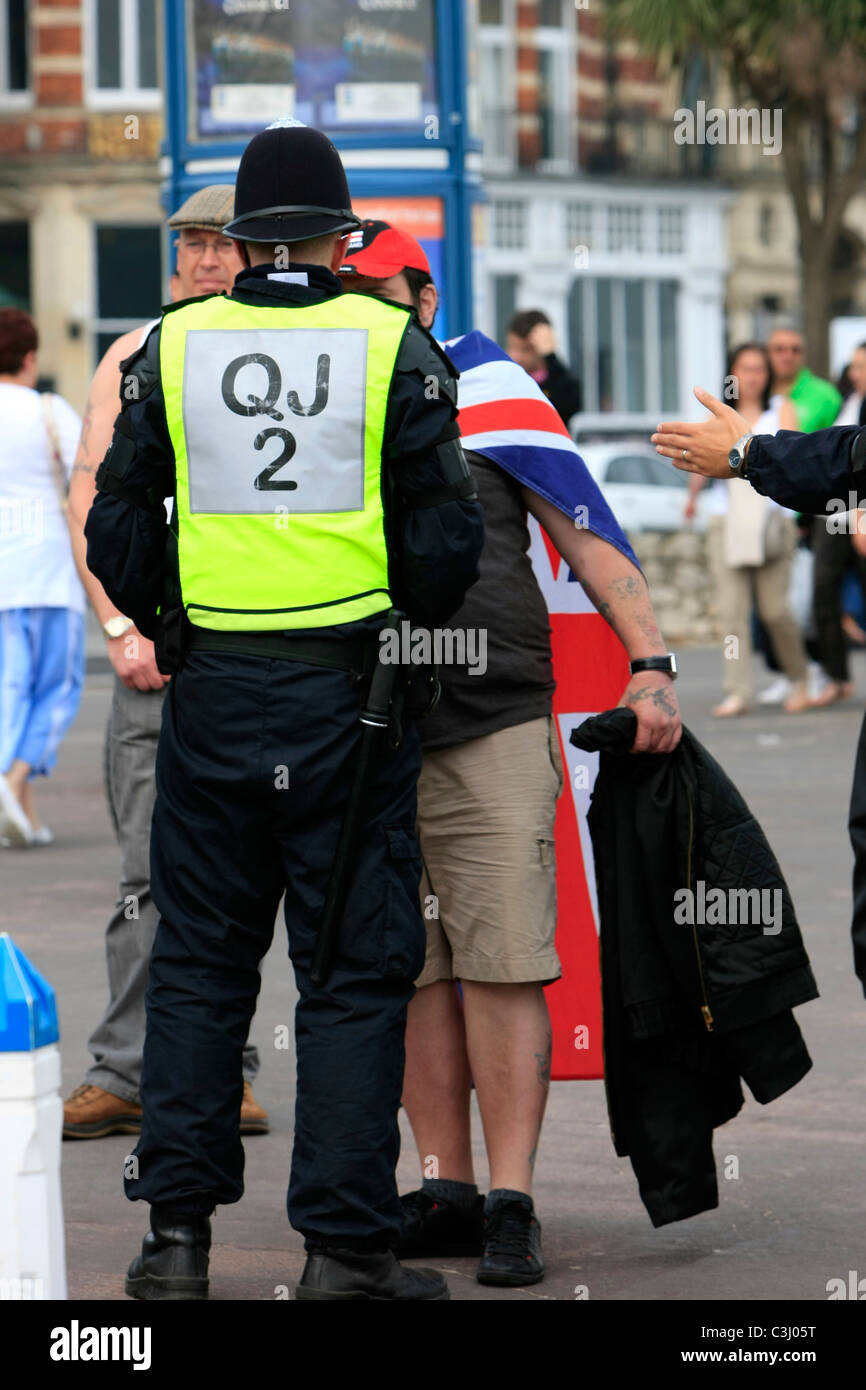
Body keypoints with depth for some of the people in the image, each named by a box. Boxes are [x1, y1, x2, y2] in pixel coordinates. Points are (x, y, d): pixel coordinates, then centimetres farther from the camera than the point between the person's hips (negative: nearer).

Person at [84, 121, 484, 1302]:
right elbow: (446, 536, -4)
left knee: (198, 960, 12)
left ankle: (178, 1231, 11)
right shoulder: (394, 346, -4)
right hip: (347, 694, -2)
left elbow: (118, 530, 6)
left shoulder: (174, 346, 3)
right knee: (355, 968, 3)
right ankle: (344, 1247, 2)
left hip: (212, 689, 2)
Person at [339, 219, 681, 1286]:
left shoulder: (486, 396, 3)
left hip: (494, 727, -3)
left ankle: (511, 1202, -4)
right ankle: (447, 1190, 14)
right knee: (412, 973, 6)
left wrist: (650, 666, -5)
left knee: (502, 967, -7)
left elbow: (586, 535, 3)